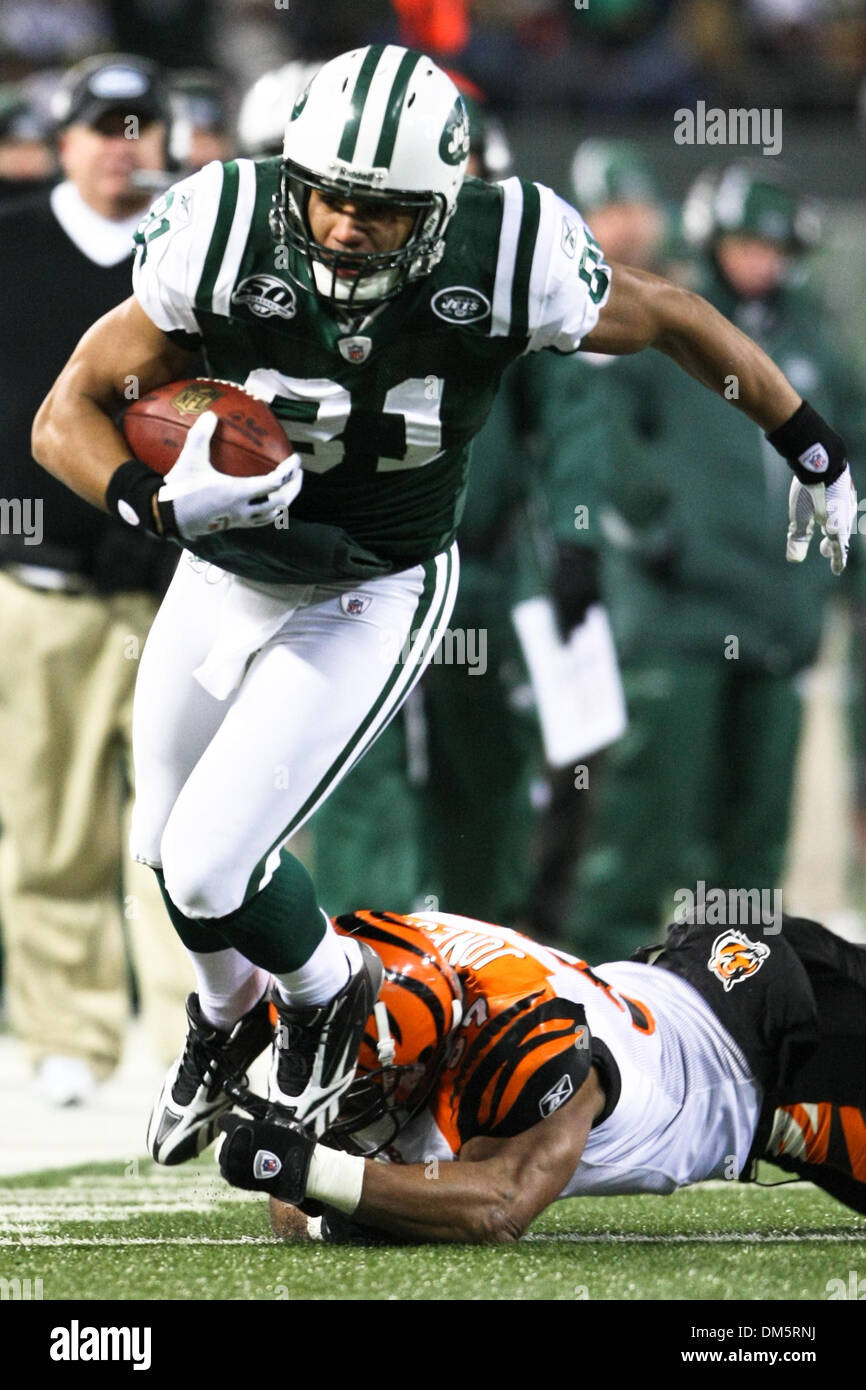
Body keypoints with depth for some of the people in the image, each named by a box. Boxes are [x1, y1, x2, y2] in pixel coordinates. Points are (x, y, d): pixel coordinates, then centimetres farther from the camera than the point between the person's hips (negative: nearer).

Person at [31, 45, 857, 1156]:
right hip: (223, 576, 3)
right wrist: (159, 501, -38)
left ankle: (325, 989, 19)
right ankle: (228, 1010, 54)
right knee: (167, 849, 21)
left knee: (209, 865, -15)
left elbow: (671, 320, -7)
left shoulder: (506, 262, -28)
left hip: (368, 604, -3)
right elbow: (65, 417, -17)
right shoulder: (226, 241, -26)